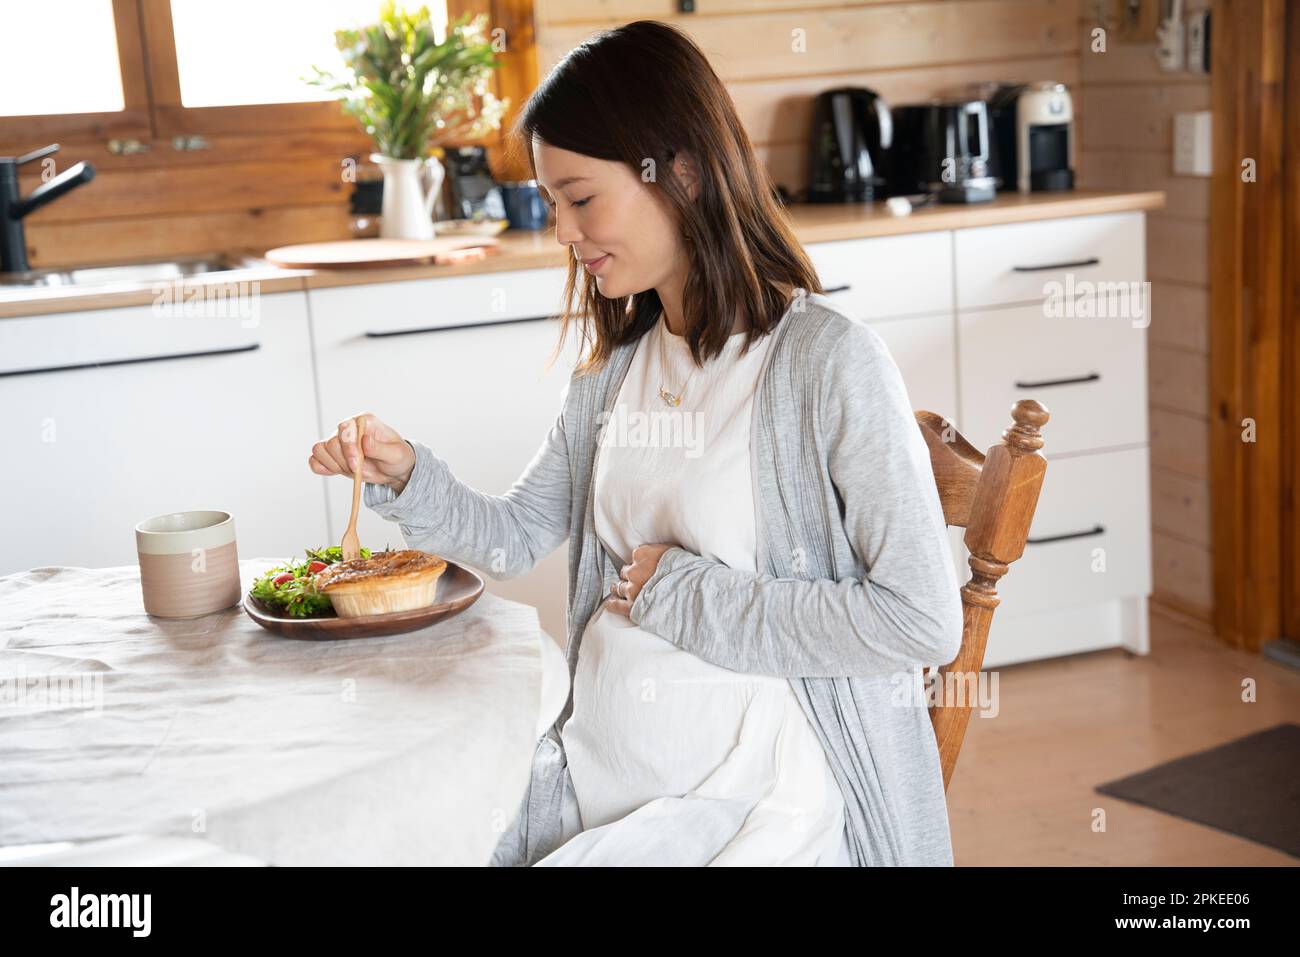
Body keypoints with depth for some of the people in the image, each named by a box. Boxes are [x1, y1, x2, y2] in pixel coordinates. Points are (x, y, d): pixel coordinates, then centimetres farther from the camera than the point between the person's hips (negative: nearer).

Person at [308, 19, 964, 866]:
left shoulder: (828, 361, -14)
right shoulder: (616, 366, 9)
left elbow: (924, 620, -20)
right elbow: (519, 536, 19)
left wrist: (685, 596, -14)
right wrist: (407, 476, 0)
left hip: (751, 794, -6)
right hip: (596, 764, 7)